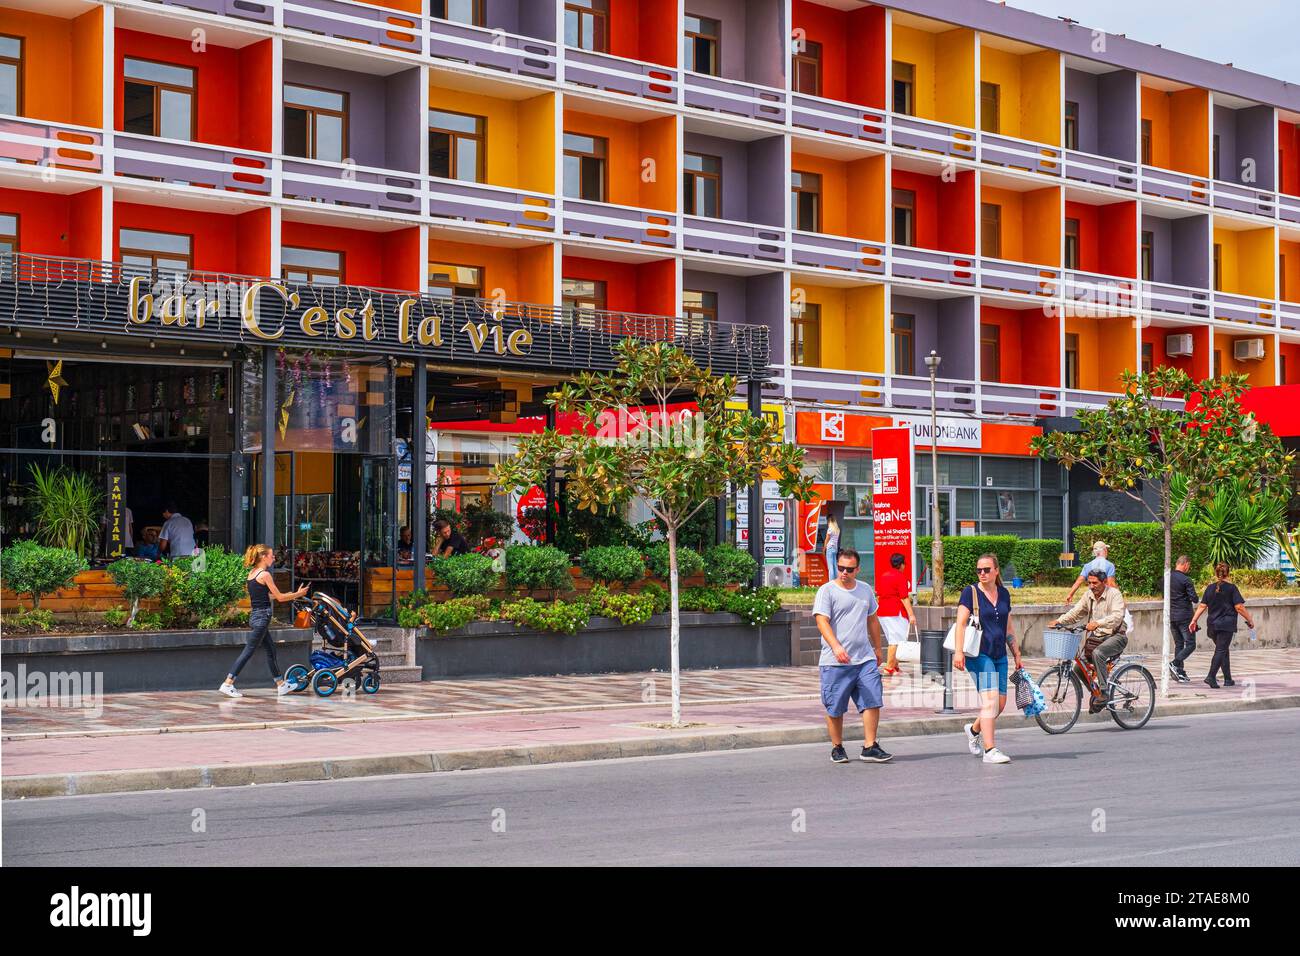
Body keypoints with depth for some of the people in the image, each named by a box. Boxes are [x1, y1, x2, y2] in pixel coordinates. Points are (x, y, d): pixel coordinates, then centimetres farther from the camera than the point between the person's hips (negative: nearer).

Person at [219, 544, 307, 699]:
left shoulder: (251, 573, 12)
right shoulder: (265, 574, -14)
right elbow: (280, 597, -9)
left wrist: (287, 595, 22)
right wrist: (298, 594, 4)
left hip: (254, 615, 9)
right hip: (262, 616, -9)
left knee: (271, 650, 15)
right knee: (249, 650, -6)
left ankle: (281, 685, 21)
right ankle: (227, 684, -6)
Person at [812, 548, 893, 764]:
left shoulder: (866, 590, 13)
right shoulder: (827, 591, -5)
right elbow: (822, 621, -16)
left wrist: (877, 648, 26)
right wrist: (836, 647, -30)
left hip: (865, 659, 4)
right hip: (835, 663, -4)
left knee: (872, 702, -4)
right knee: (835, 708, 3)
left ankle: (870, 747, 1)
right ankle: (837, 748, 17)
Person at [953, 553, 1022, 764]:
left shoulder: (1004, 594, 13)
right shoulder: (971, 592, -3)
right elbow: (960, 624, -10)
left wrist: (1017, 654, 19)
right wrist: (958, 651, -20)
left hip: (1000, 655, 6)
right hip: (979, 654, -6)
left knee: (1000, 704, 8)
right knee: (990, 700, -16)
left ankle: (974, 729, 34)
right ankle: (989, 750, -15)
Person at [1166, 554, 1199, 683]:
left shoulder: (1167, 578, 7)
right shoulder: (1186, 580, -14)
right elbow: (1194, 599, -15)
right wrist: (1195, 602, 6)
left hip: (1171, 615, 7)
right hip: (1184, 616, -7)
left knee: (1178, 644, 13)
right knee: (1190, 644, -1)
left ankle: (1180, 673, 11)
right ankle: (1175, 664, -17)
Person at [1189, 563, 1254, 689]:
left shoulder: (1210, 588, 6)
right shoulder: (1231, 588, -7)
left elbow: (1202, 606, 4)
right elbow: (1239, 607, -10)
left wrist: (1194, 620, 10)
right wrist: (1250, 620, 0)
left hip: (1213, 625, 5)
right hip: (1227, 624, -5)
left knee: (1223, 650, 16)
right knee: (1221, 650, -6)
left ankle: (1228, 679, 19)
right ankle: (1211, 676, -22)